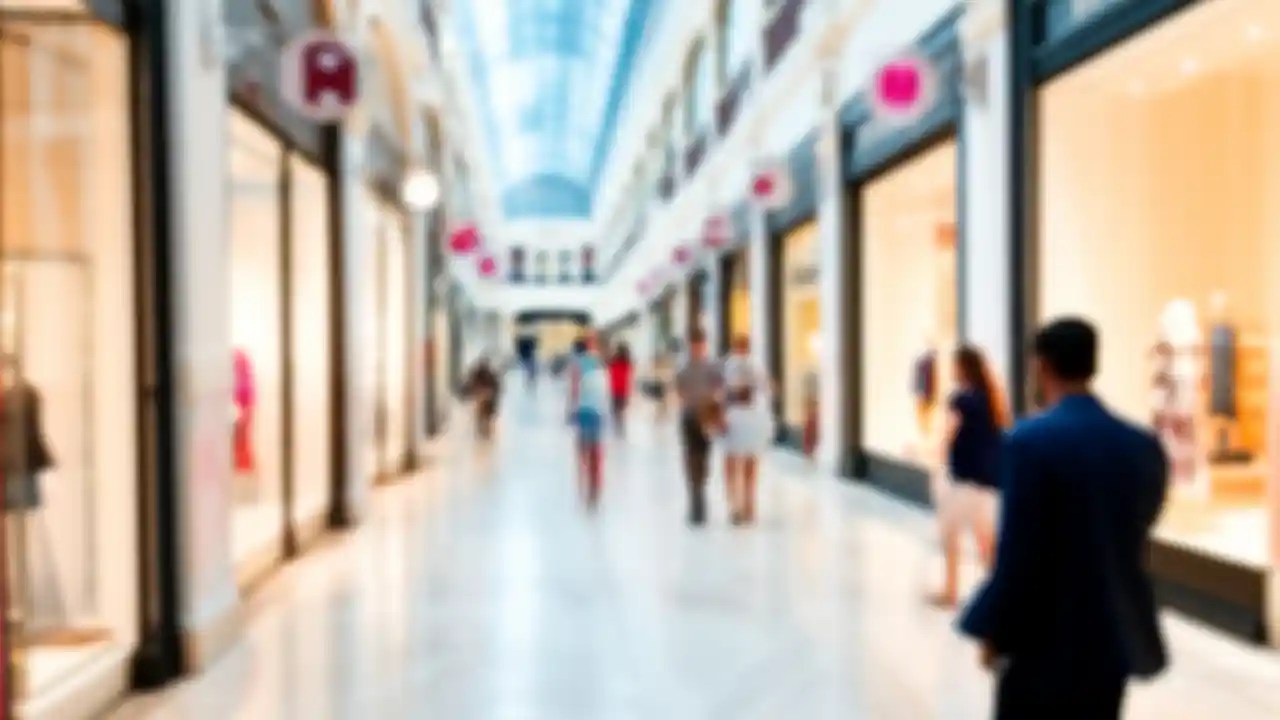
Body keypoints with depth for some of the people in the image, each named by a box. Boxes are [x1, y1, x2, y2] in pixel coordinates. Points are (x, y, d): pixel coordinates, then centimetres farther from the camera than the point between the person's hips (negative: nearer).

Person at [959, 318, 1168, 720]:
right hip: (1115, 636, 6)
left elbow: (1017, 553, -16)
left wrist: (993, 630, -6)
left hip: (1046, 637, -5)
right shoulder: (1144, 445, 2)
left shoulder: (1030, 440, -16)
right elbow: (1136, 540, 11)